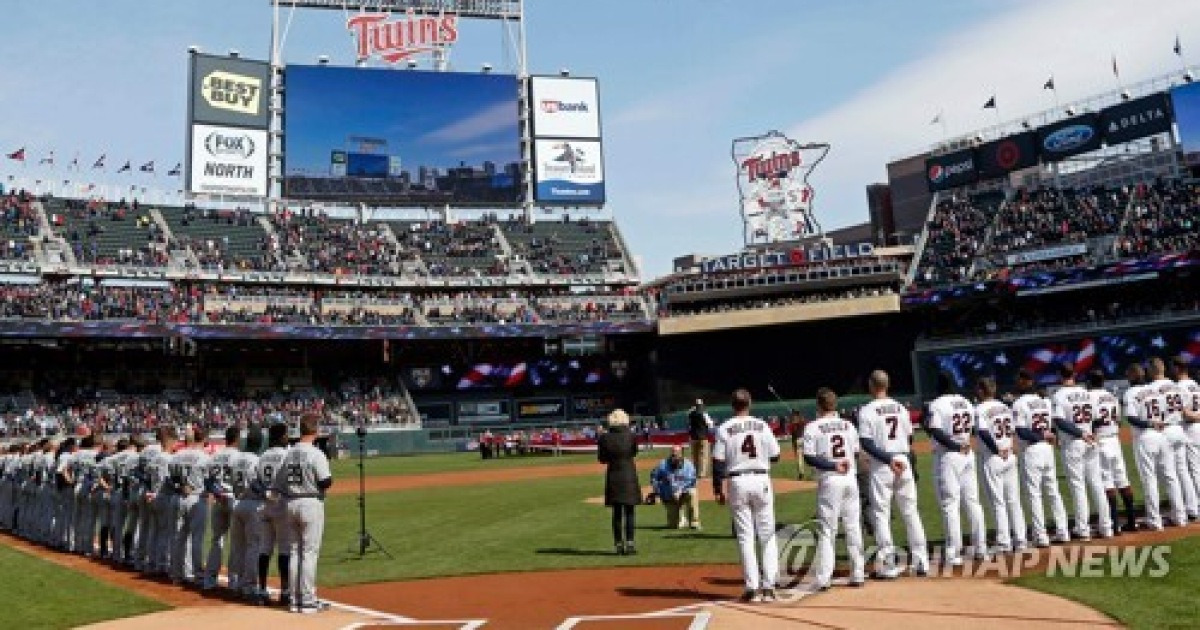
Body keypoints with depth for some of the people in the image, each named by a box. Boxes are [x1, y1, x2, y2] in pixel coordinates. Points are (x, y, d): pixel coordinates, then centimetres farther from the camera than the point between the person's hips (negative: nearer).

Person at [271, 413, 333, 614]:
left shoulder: (289, 453, 7)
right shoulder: (316, 454, -12)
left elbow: (278, 483, 9)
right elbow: (326, 482, -16)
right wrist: (328, 477, 4)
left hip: (290, 503, 6)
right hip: (311, 503, -6)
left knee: (294, 552, 12)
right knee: (309, 553, -1)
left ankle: (295, 600, 18)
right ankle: (307, 601, 2)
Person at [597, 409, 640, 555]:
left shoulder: (605, 438, -6)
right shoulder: (631, 436, -8)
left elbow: (602, 459, 0)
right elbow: (634, 452, 7)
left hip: (613, 476, 1)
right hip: (629, 476, -1)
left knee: (617, 513, 9)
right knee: (629, 511, 6)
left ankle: (619, 544, 11)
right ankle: (629, 543, 2)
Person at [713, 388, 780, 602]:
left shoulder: (724, 429, -3)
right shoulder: (762, 426, 1)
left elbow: (718, 462, -5)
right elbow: (775, 456, 4)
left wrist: (718, 490, 3)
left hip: (737, 482, -1)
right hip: (761, 479, 1)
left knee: (745, 536, 5)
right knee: (767, 535, 9)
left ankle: (752, 588, 5)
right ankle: (768, 587, 8)